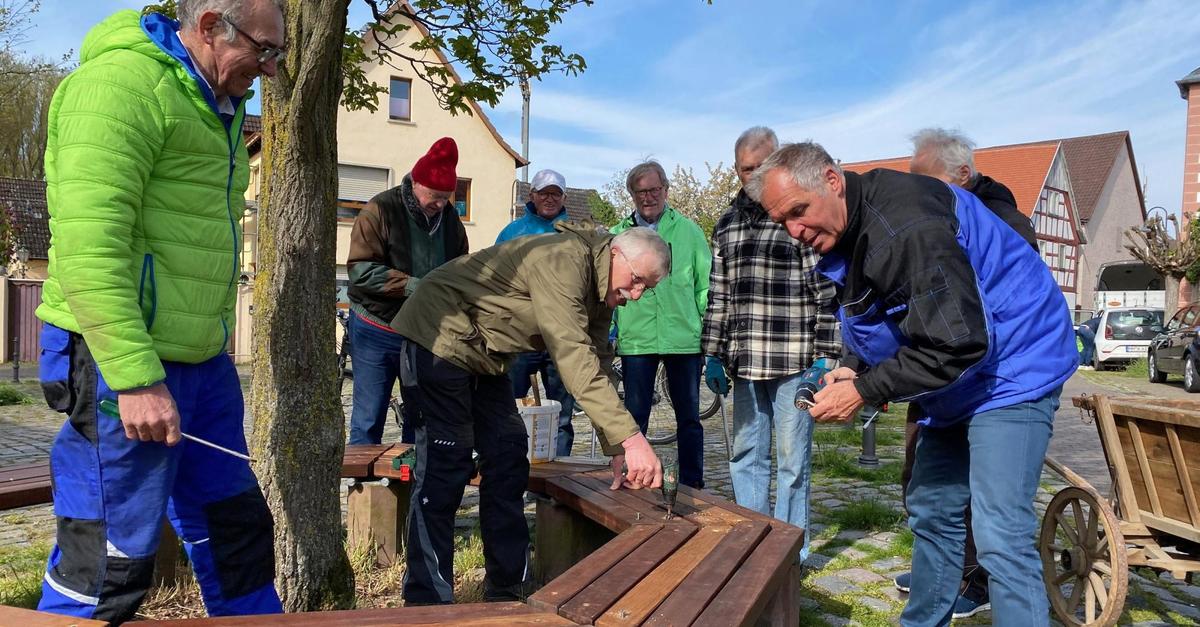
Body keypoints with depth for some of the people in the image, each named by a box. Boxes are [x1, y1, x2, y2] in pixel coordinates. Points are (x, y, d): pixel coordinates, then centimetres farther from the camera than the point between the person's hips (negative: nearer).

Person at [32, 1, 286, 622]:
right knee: (108, 567, 1)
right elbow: (89, 242, -23)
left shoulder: (217, 103, 16)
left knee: (237, 535, 18)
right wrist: (136, 378, -25)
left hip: (202, 361, 9)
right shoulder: (123, 81, -14)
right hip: (125, 362, -9)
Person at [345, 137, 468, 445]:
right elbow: (360, 269, -18)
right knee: (369, 419, 1)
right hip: (377, 332, -5)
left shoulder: (449, 216, 6)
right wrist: (414, 286, -26)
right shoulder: (380, 210, -11)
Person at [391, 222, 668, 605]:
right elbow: (574, 358, -37)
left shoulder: (599, 291, 3)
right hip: (440, 334, -10)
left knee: (508, 457, 6)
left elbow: (599, 367, 2)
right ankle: (428, 601, -3)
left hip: (484, 356, 10)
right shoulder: (563, 259, -28)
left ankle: (507, 590, 14)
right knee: (445, 463, -11)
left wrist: (616, 451, -6)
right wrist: (631, 438, -40)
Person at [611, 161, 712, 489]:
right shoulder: (619, 234, 8)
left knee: (689, 418, 9)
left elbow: (706, 285, 7)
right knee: (634, 419, 6)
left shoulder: (688, 230, 6)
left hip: (684, 339, 0)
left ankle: (692, 486, 22)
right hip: (635, 339, 0)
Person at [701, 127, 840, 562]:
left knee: (793, 462, 4)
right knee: (745, 458, 13)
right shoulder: (727, 224, 14)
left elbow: (827, 293, -7)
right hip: (745, 364, 6)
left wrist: (825, 358, -12)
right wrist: (713, 356, 12)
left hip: (793, 361, -5)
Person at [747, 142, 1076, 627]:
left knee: (1001, 536, -13)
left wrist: (865, 391, -23)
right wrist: (852, 369, -4)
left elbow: (956, 345, -30)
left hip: (1010, 368, -10)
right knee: (931, 513, 15)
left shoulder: (904, 226, -29)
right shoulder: (845, 232, 2)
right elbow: (873, 326, 15)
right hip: (955, 384, 10)